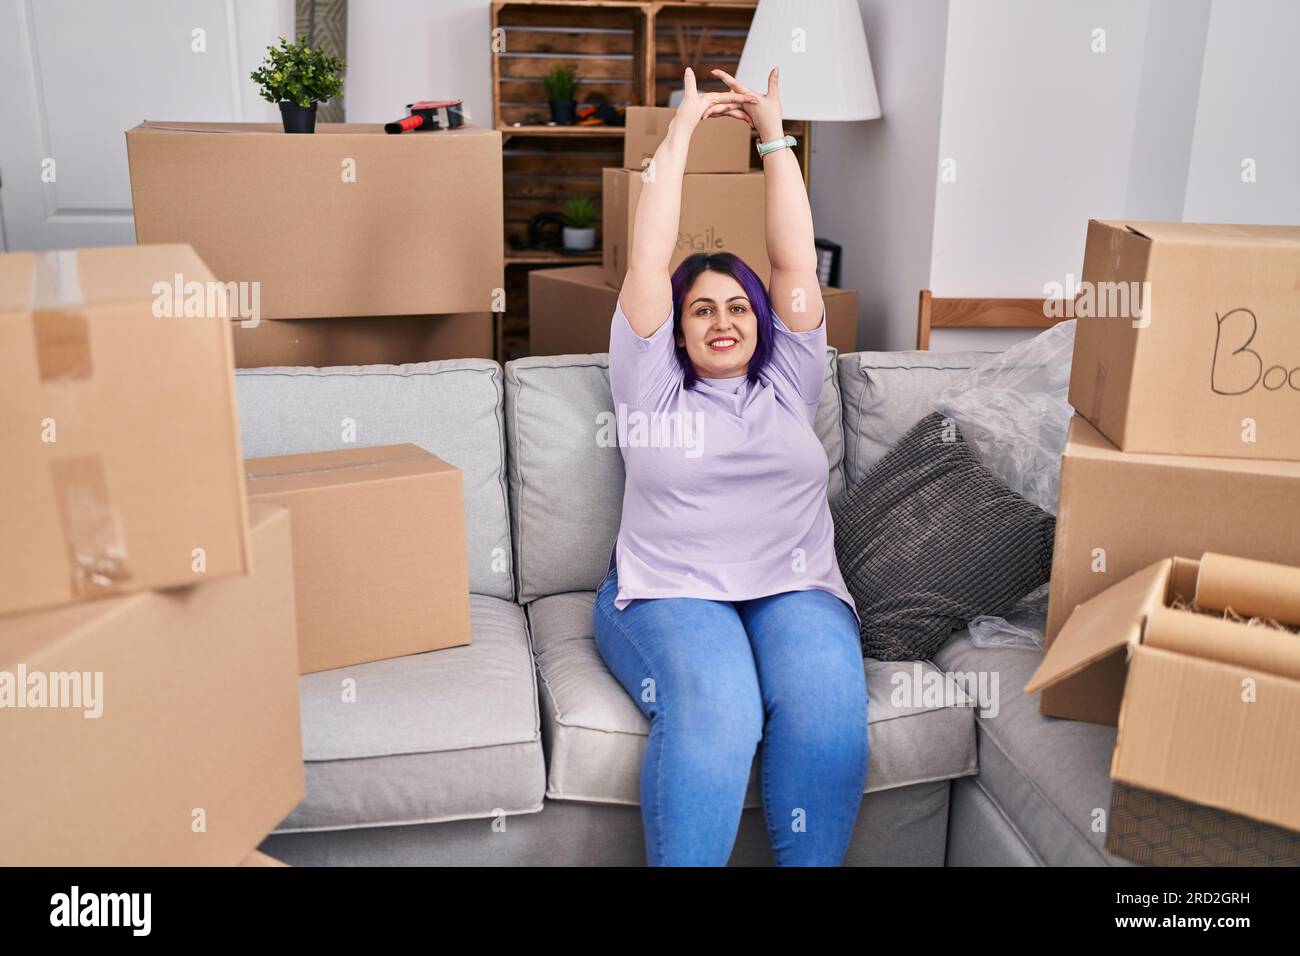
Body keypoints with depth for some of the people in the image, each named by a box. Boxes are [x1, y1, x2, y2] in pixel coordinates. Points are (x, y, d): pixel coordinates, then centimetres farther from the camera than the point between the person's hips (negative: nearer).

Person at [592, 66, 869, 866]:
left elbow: (796, 262, 14)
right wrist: (682, 131, 12)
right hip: (667, 592, -2)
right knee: (712, 703, -33)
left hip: (796, 591, 2)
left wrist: (774, 135, 16)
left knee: (826, 696, -30)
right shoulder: (651, 385, 15)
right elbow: (648, 263, 8)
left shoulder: (788, 386, 21)